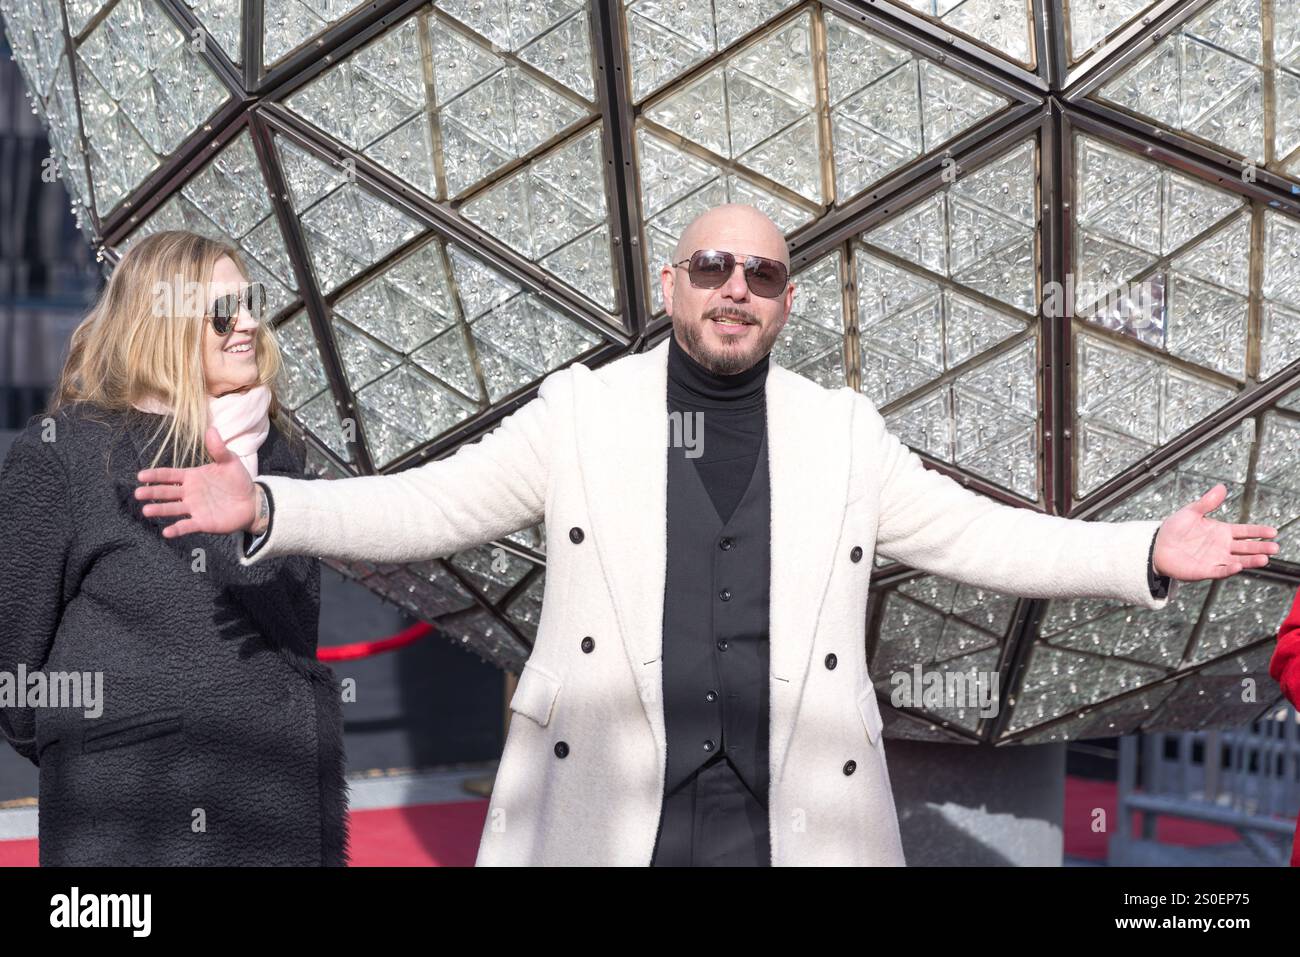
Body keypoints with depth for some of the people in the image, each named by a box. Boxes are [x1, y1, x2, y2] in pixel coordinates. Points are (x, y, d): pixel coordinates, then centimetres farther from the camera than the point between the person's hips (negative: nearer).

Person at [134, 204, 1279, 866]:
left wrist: (1147, 553, -2)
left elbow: (977, 534, 9)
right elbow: (426, 505, 2)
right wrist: (267, 508, -11)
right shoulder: (581, 409, 5)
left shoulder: (843, 430, 10)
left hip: (793, 819, 2)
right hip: (602, 809, -1)